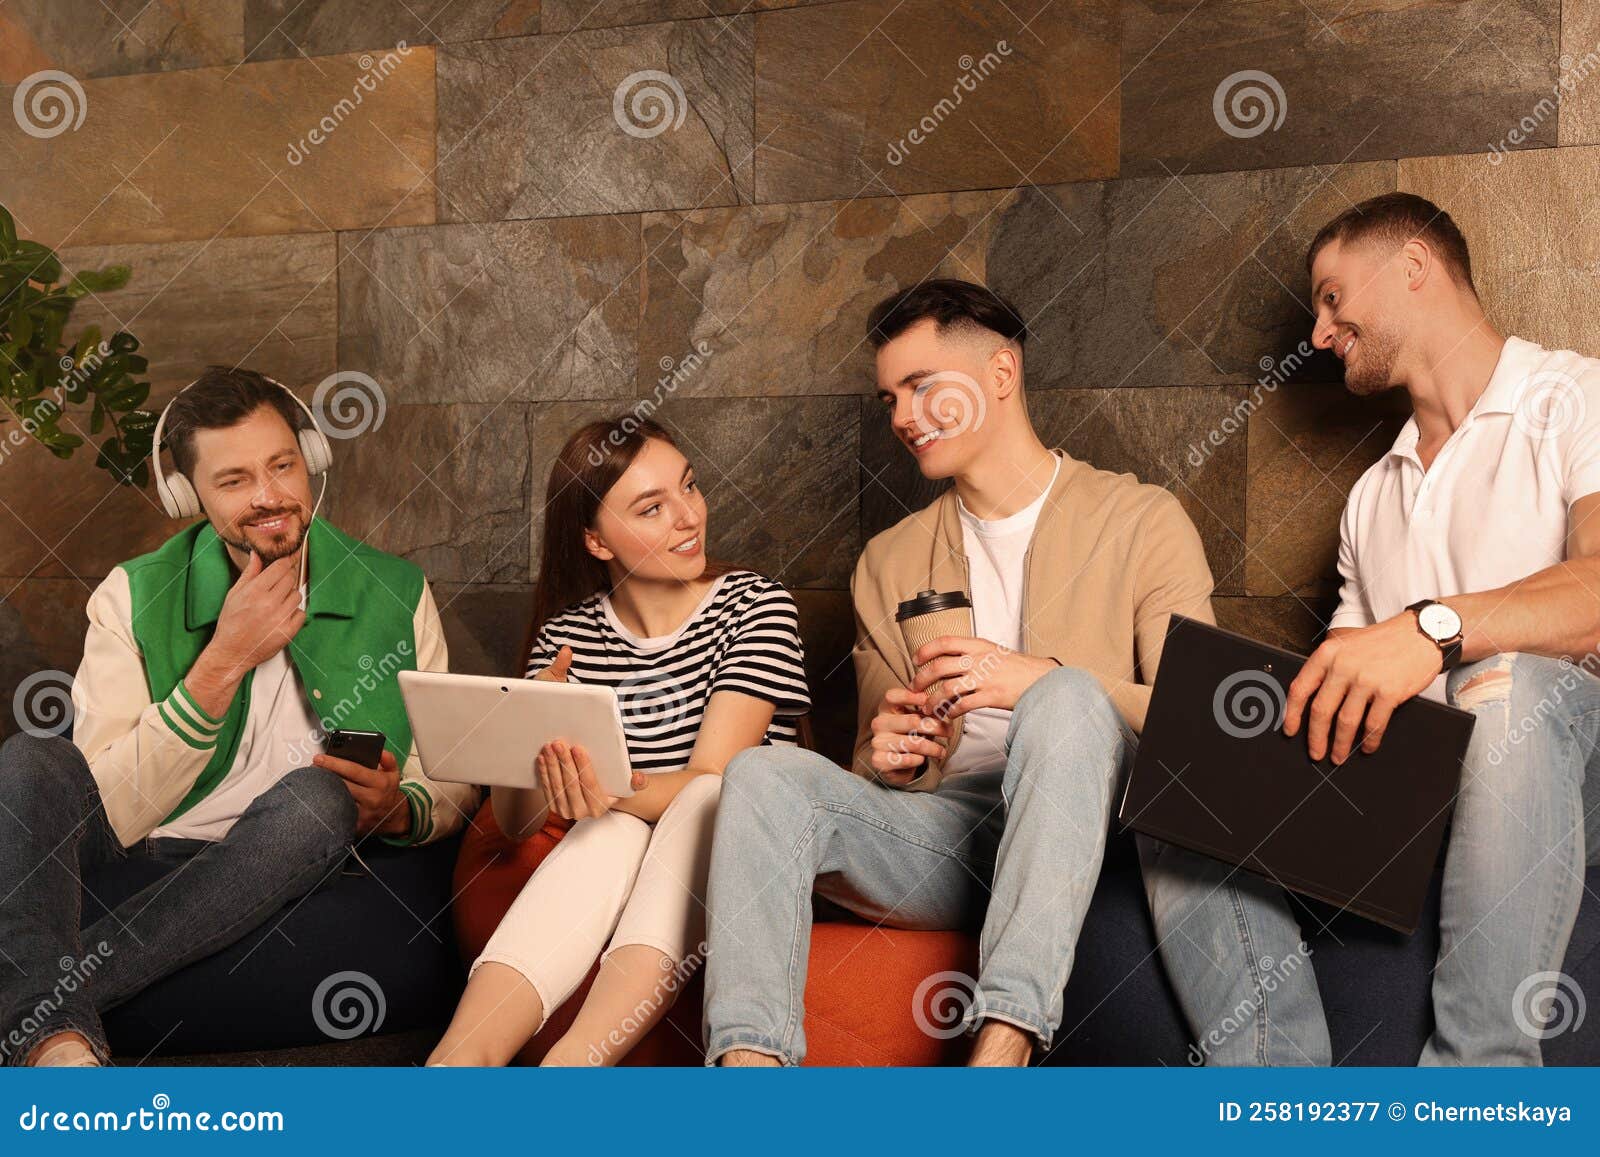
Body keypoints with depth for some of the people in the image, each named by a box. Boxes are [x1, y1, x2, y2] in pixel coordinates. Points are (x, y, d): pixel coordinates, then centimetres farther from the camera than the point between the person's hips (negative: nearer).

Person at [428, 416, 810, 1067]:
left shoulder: (756, 608, -5)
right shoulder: (568, 636, 3)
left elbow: (708, 783, -16)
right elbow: (515, 823, -1)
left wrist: (617, 793, -38)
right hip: (605, 871, 2)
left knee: (712, 801, -34)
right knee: (612, 832, -32)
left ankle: (571, 1061, -46)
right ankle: (464, 1057, -42)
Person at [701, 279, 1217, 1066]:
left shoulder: (1141, 520, 7)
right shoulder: (889, 563, 19)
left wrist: (1044, 679, -20)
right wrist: (884, 759, -4)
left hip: (1080, 833, -3)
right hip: (947, 832, 3)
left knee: (1068, 698, -34)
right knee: (766, 772, -22)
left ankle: (1003, 1044, -44)